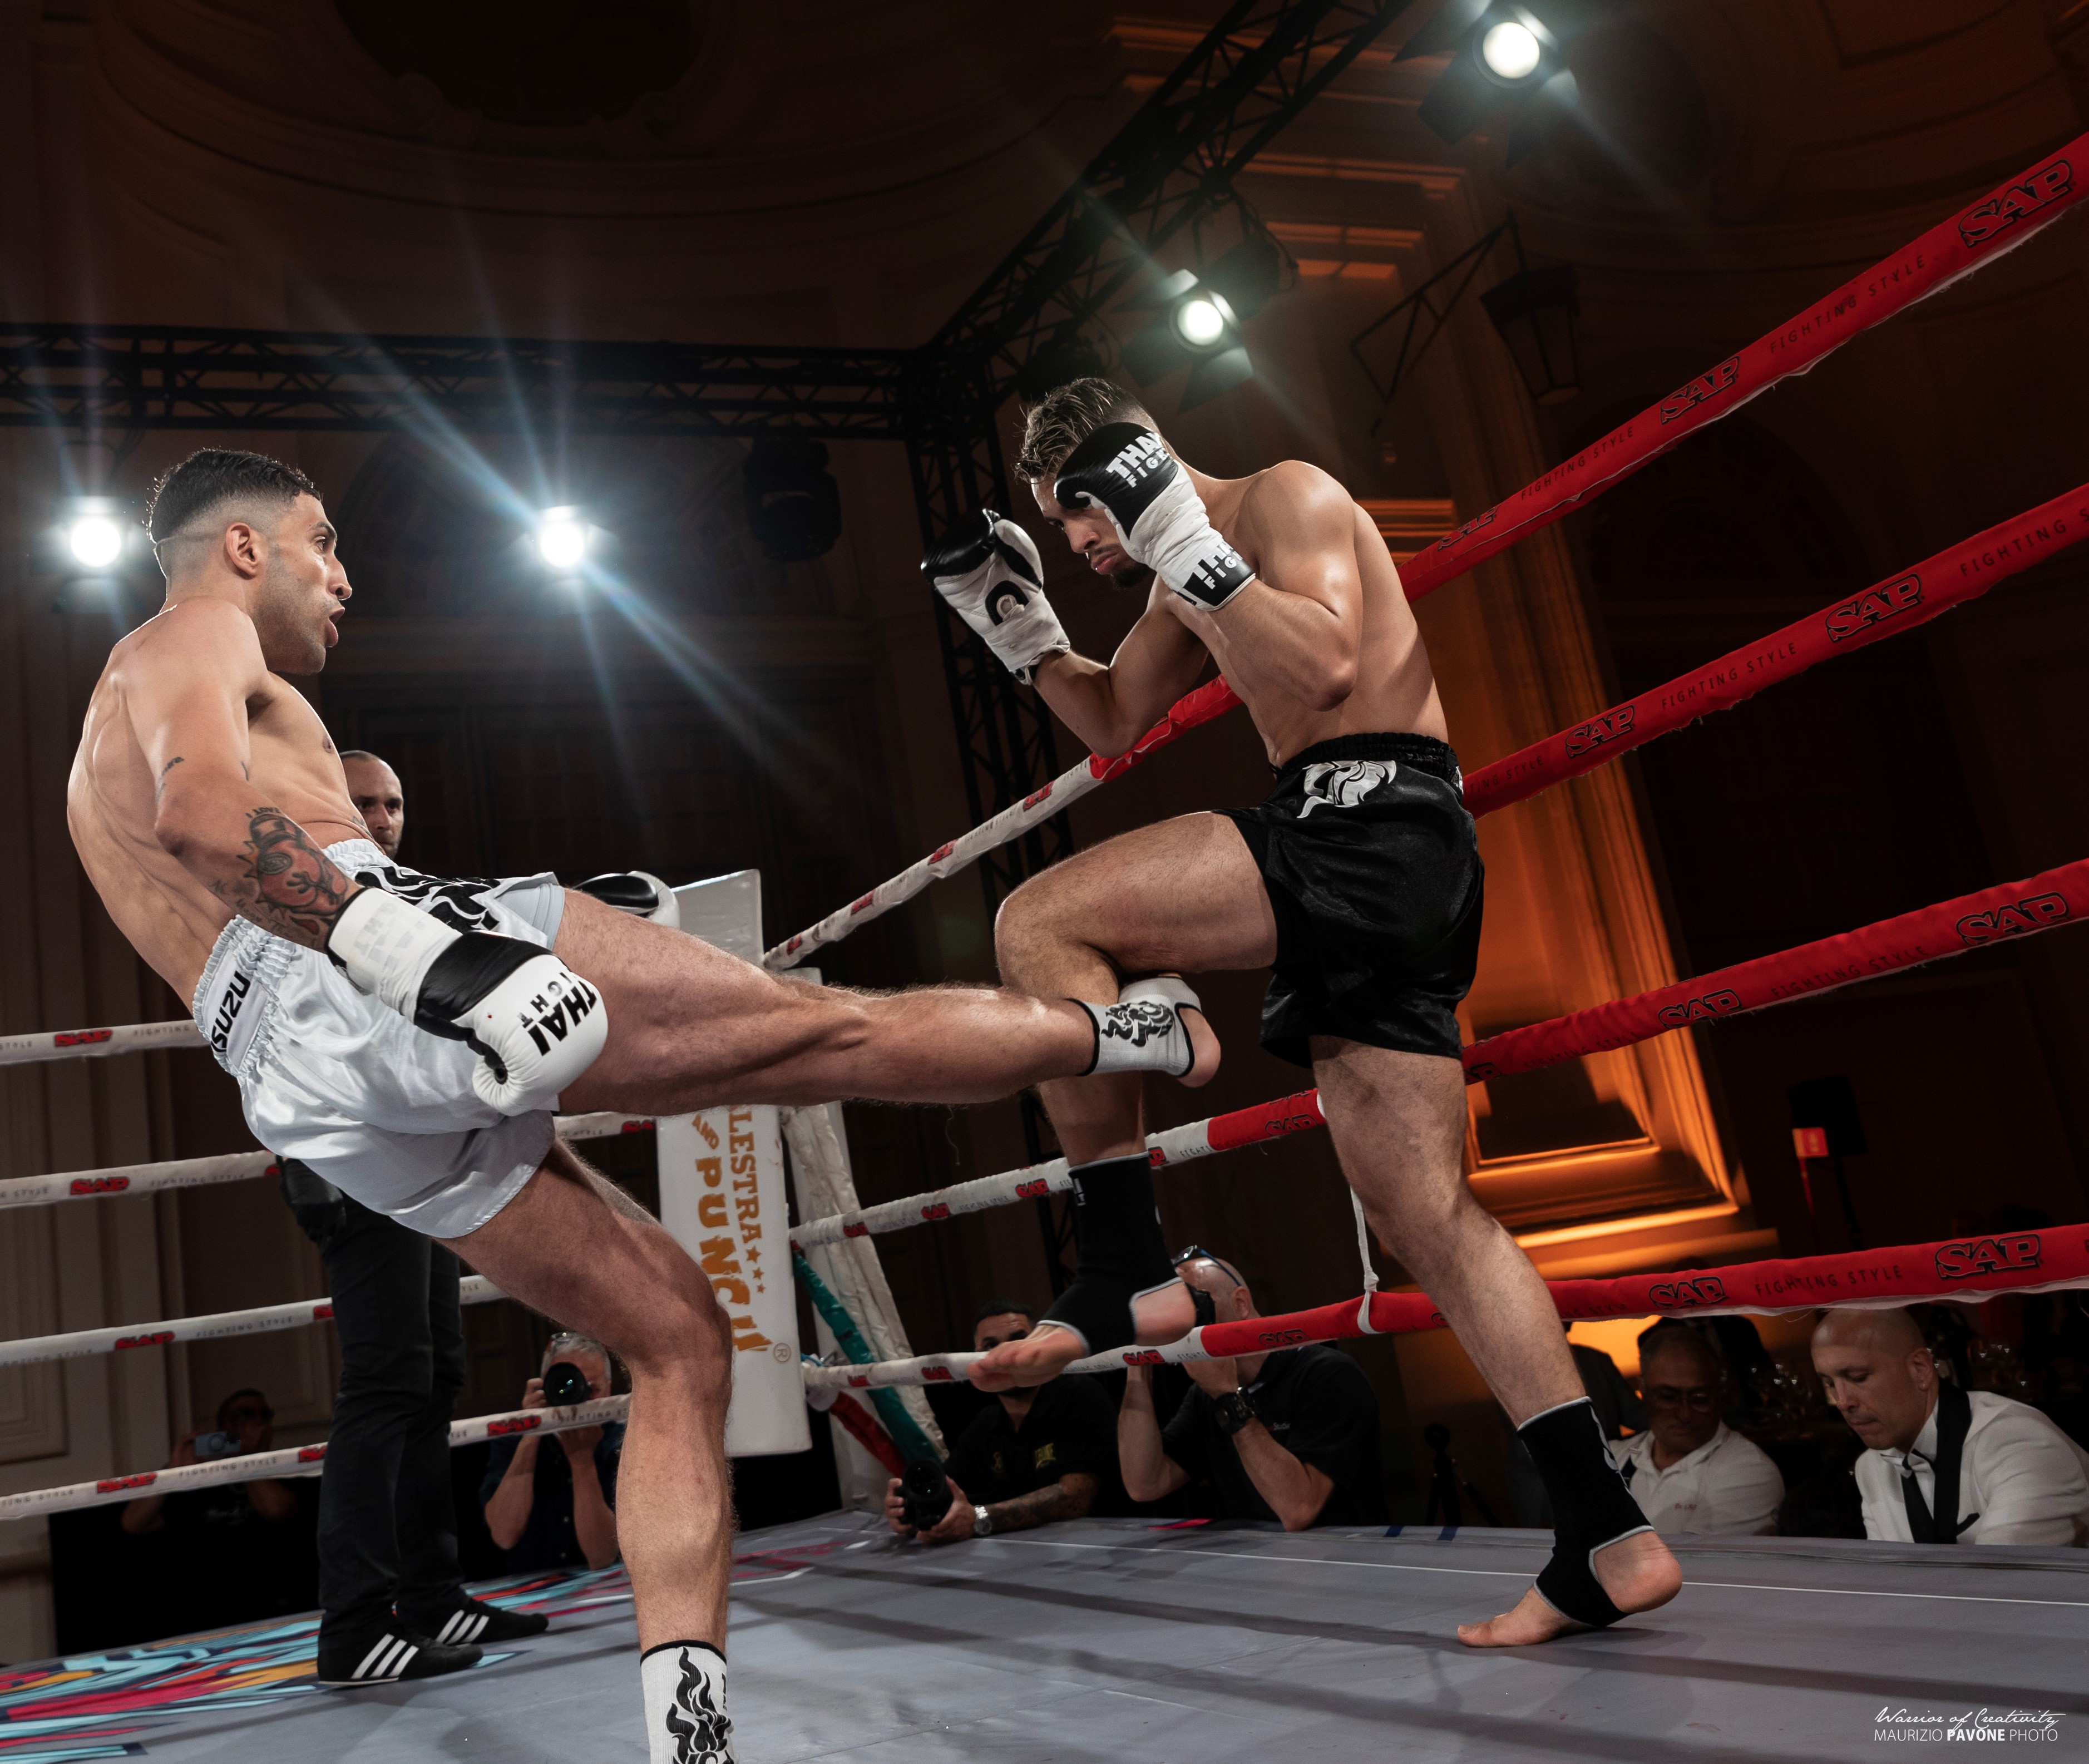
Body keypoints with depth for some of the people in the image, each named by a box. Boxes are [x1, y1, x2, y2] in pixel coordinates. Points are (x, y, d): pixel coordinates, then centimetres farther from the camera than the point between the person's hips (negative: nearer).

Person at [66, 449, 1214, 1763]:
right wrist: (408, 940, -29)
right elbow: (201, 808, -16)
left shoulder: (105, 767, 38)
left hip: (318, 1106, 9)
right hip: (357, 988, -9)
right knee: (834, 1031, -2)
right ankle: (1117, 1035, 13)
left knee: (678, 1340, 10)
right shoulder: (192, 637, 8)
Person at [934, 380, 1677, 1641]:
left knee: (1041, 922, -17)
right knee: (1428, 1216, 4)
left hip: (1376, 823, -10)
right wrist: (1019, 620, 23)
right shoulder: (1185, 579, 27)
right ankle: (1611, 1541, 5)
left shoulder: (1287, 497, 0)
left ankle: (1127, 1273, -14)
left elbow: (1324, 664, -17)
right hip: (1360, 876, 10)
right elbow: (1115, 721, 35)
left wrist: (1183, 544, -17)